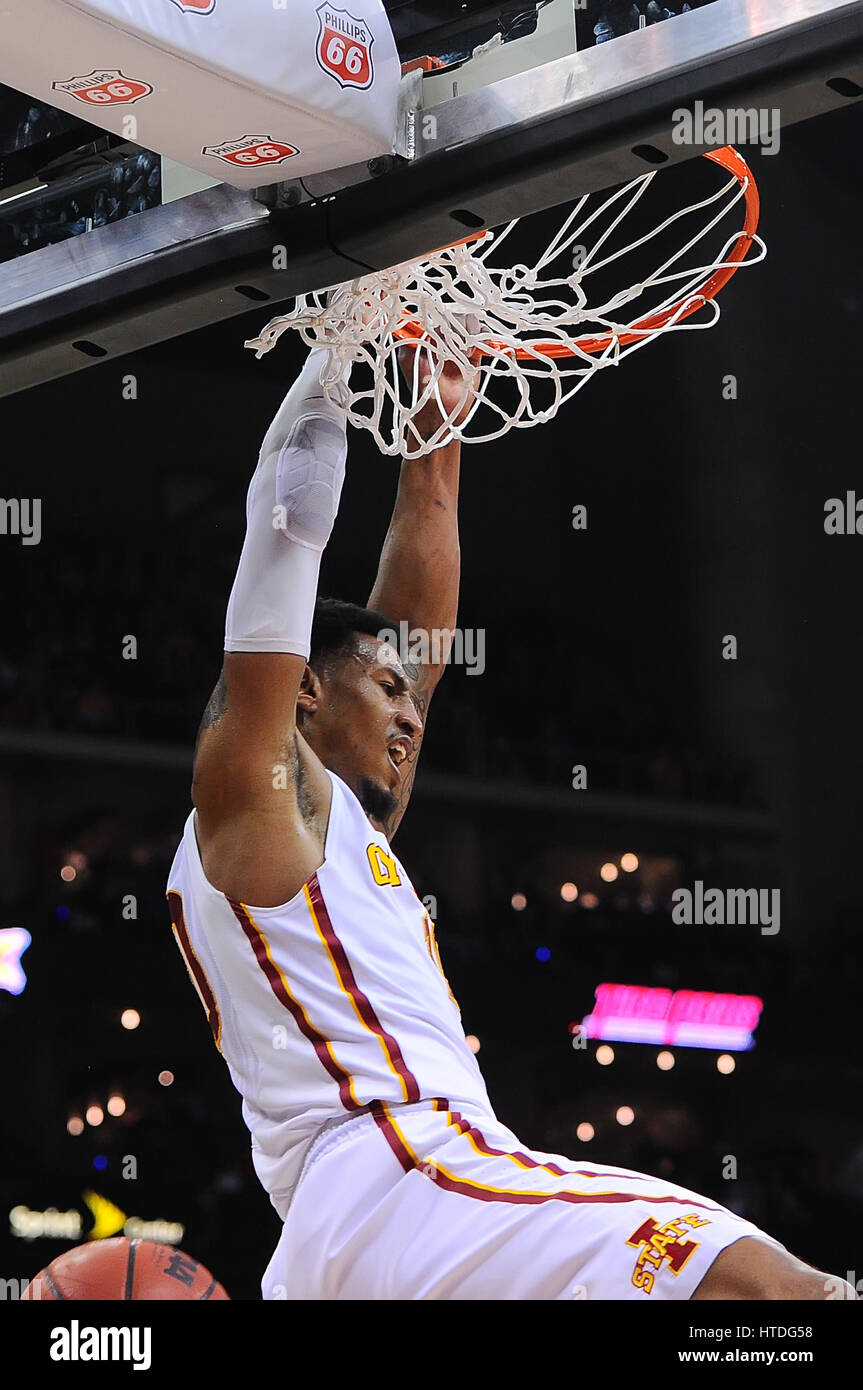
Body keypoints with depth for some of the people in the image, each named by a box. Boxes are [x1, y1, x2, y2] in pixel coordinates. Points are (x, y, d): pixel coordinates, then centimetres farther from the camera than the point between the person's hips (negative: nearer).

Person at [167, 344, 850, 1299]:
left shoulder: (344, 818, 30)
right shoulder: (256, 785, 7)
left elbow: (418, 626, 35)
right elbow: (290, 516, 4)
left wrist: (435, 433, 39)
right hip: (394, 1174, -10)